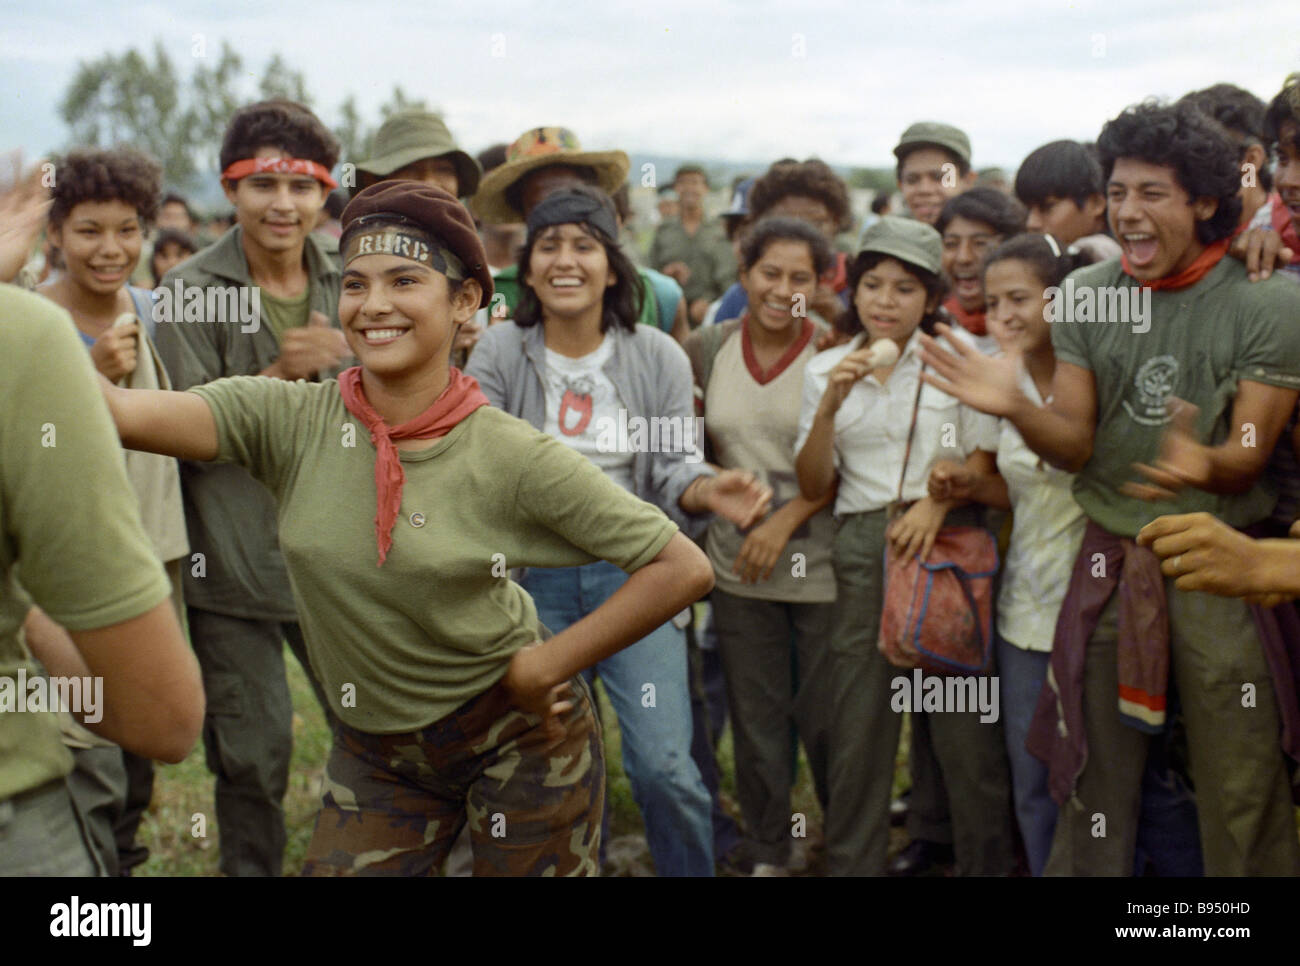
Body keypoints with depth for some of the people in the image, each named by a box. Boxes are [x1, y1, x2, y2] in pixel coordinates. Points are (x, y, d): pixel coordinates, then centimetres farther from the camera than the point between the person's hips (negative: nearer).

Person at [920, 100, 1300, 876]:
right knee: (1095, 781, 12)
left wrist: (1204, 466, -31)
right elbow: (1076, 443, 0)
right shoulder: (1085, 296, 4)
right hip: (1109, 558, 3)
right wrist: (1014, 406, -20)